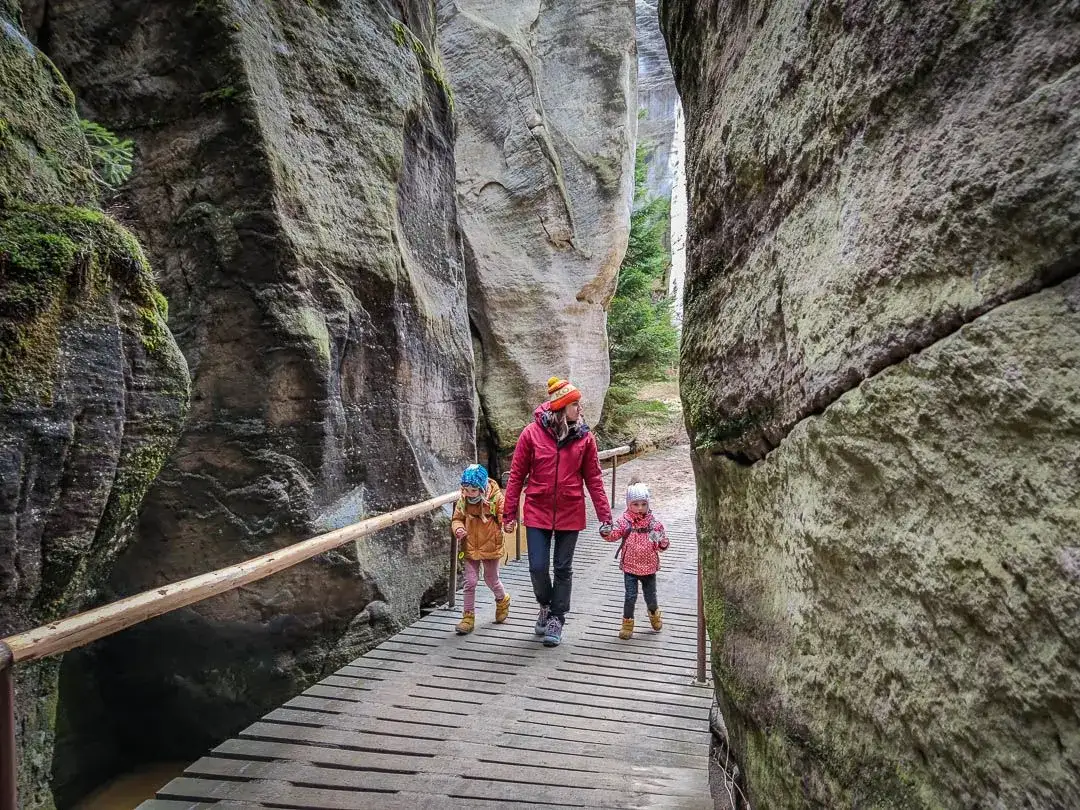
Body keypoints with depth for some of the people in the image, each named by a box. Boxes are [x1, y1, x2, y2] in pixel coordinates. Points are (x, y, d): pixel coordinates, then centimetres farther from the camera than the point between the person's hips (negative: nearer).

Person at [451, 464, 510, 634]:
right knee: (470, 582, 3)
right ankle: (468, 616, 15)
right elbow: (457, 518, 6)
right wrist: (458, 529, -15)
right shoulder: (463, 500, -5)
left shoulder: (496, 498, -15)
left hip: (491, 547, -2)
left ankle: (503, 600, 45)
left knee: (491, 580, 15)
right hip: (470, 548, 2)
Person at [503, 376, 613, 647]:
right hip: (537, 513, -1)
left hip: (570, 515, 1)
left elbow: (593, 479, -1)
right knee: (538, 567, 1)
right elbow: (516, 475, -2)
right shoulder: (532, 433, -8)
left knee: (563, 569, 9)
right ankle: (545, 605, 33)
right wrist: (509, 514, -1)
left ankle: (556, 619, 28)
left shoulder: (584, 437, -4)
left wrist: (605, 517, -3)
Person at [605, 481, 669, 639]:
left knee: (650, 595, 15)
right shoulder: (625, 521, -8)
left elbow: (663, 543, 3)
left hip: (649, 567, 2)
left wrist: (662, 542, -20)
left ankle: (654, 614, 45)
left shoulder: (653, 522, -3)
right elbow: (614, 535, -18)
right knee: (630, 596, -3)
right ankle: (627, 623, 15)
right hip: (630, 567, -2)